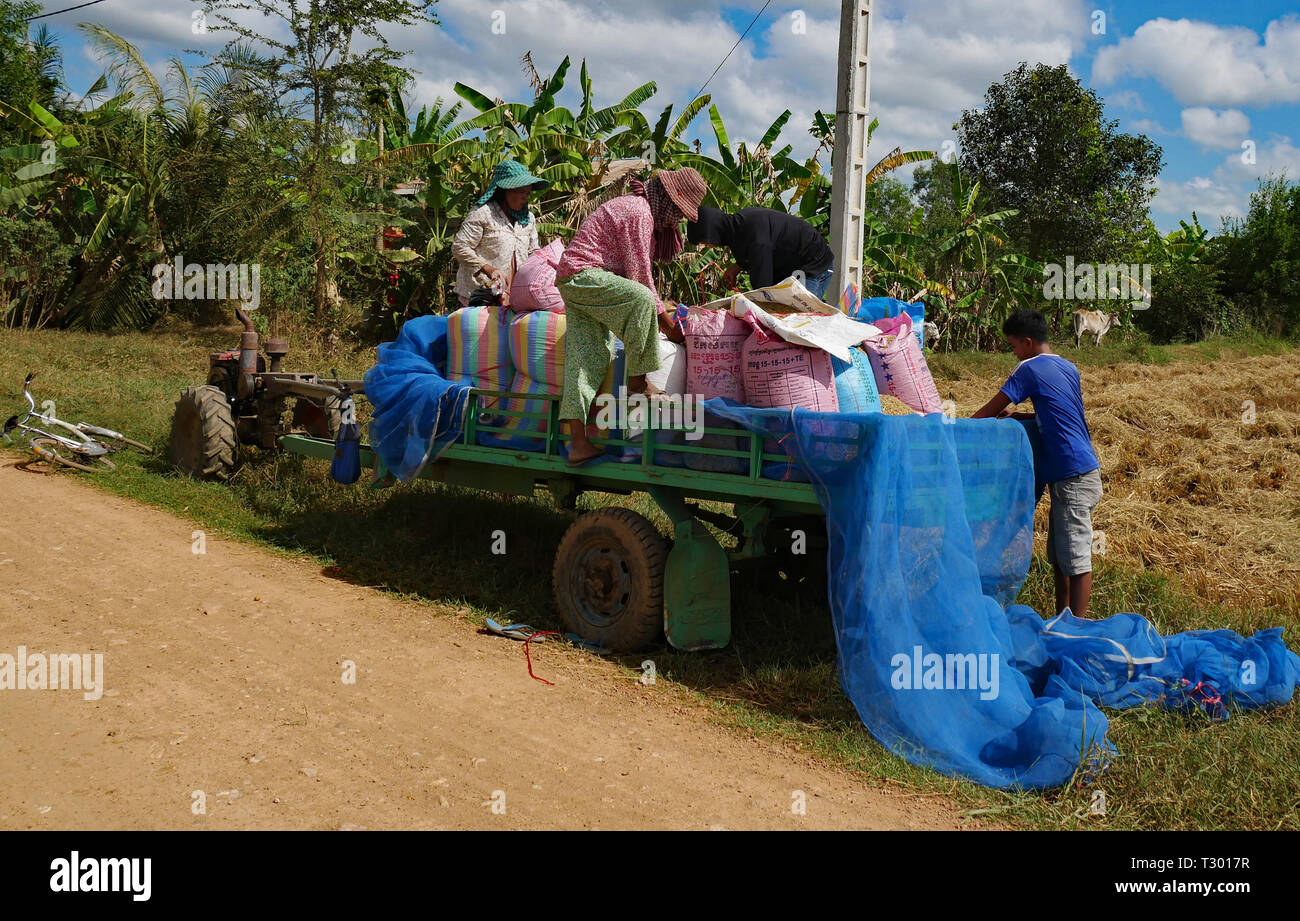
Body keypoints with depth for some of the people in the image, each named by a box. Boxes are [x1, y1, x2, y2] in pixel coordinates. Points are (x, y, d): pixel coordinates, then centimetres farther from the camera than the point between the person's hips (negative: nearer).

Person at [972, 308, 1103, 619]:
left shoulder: (1030, 369, -8)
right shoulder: (1068, 368, 16)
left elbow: (991, 409, -3)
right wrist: (1018, 416, 24)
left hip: (1072, 474, -9)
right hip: (1079, 469, 9)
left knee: (1076, 557, -7)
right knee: (1058, 555, 14)